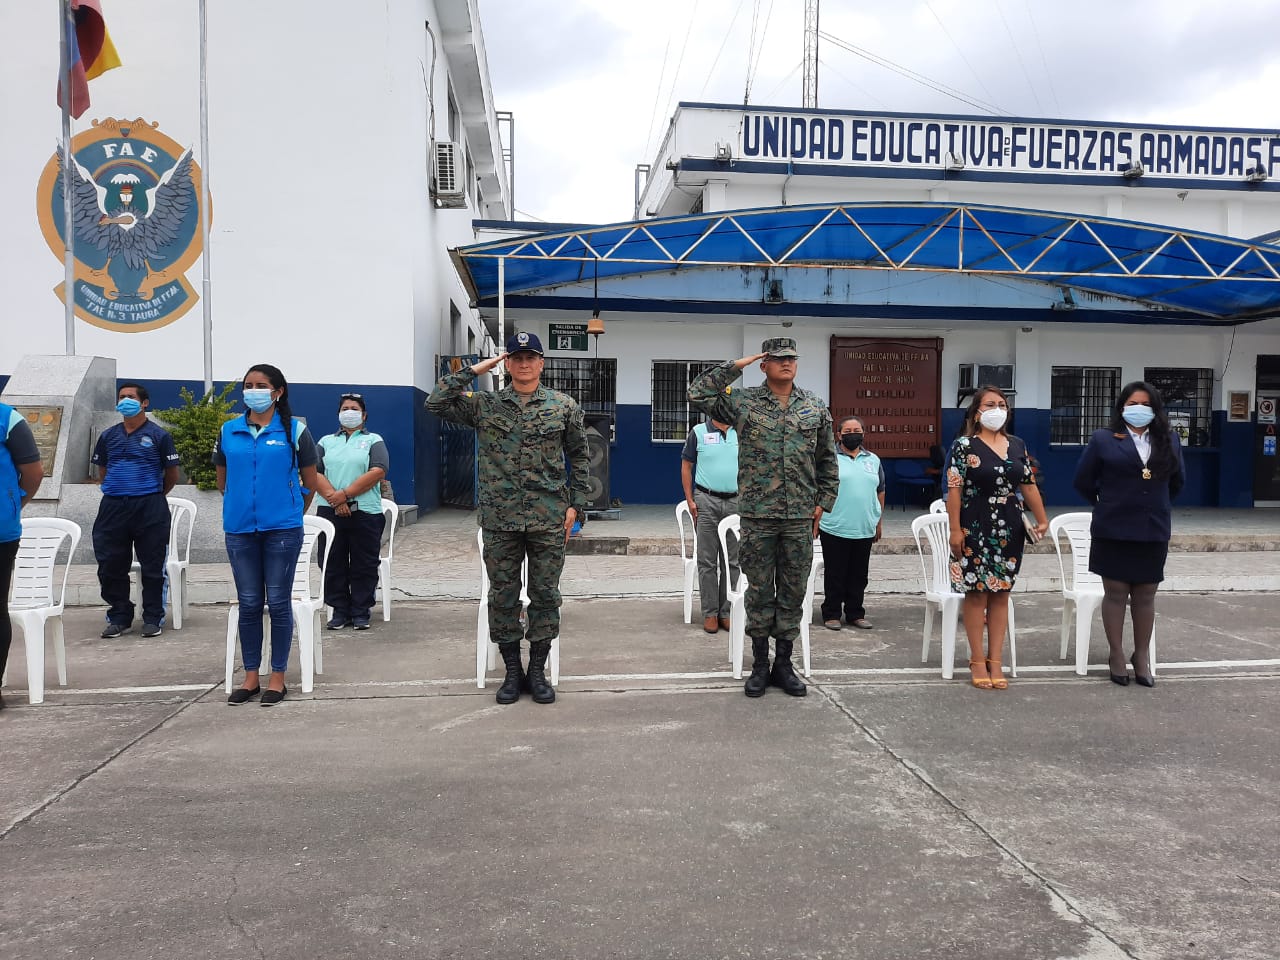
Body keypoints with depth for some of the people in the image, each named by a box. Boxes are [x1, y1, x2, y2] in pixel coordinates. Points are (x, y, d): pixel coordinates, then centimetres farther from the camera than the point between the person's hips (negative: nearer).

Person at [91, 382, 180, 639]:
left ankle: (153, 618, 10)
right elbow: (102, 472, 22)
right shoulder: (108, 436, 13)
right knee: (111, 567, 6)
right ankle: (119, 616, 19)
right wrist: (116, 491, 16)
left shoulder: (158, 435, 1)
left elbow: (171, 474, 6)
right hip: (112, 508, 4)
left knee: (152, 567, 1)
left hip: (150, 508, -4)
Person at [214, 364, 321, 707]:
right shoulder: (229, 431, 7)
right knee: (248, 604, 9)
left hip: (282, 529, -3)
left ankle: (277, 677, 13)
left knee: (279, 603, 2)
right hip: (240, 528, 3)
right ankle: (250, 676, 19)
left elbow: (311, 481, 6)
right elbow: (223, 481, 18)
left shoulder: (294, 430, -2)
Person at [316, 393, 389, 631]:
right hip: (330, 512, 3)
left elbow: (378, 472, -8)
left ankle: (361, 613, 8)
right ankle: (339, 611, 14)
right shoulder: (326, 442, 16)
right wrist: (334, 498, -13)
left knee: (364, 565, 0)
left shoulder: (373, 441, 7)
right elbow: (315, 473, 3)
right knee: (333, 564, 5)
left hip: (365, 512, -3)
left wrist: (346, 494, -13)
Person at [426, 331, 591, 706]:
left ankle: (538, 671, 18)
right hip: (499, 520, 1)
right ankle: (512, 671, 20)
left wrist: (575, 504, 1)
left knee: (545, 595, 6)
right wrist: (473, 370, -4)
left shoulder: (565, 407, 4)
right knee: (503, 596, 6)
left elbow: (579, 458, 8)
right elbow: (436, 402, -3)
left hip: (549, 520, 0)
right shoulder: (484, 405, 5)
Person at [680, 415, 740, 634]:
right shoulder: (698, 433, 2)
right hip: (706, 502, -2)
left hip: (736, 502, 3)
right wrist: (690, 500, -4)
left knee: (732, 562, 6)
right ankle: (710, 613, 8)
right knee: (707, 562, 1)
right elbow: (686, 467, 4)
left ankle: (726, 612, 15)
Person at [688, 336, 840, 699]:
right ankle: (759, 665, 18)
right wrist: (735, 366, -9)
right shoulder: (743, 402, 0)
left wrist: (823, 502, 7)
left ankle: (783, 663, 21)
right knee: (760, 592, 6)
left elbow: (828, 461, 13)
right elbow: (698, 394, -10)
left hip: (800, 518, 2)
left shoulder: (816, 407, 8)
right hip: (758, 517, -2)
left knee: (793, 593, 8)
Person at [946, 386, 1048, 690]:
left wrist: (1042, 519, 7)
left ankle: (996, 661, 14)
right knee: (977, 592, 0)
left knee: (1001, 593, 7)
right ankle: (977, 661, 10)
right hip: (976, 528, -5)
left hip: (1009, 528, 5)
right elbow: (954, 490, -9)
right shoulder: (964, 445, -6)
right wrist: (955, 529, -13)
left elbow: (1029, 485, 13)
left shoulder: (1017, 445, 9)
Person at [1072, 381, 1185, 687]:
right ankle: (1117, 655, 16)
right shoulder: (1103, 440, -3)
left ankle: (1142, 656, 21)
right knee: (1115, 593, 6)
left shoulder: (1169, 440, 7)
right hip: (1113, 531, -2)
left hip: (1154, 531, 3)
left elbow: (1177, 481, 19)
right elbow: (1082, 481, 3)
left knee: (1145, 596, 10)